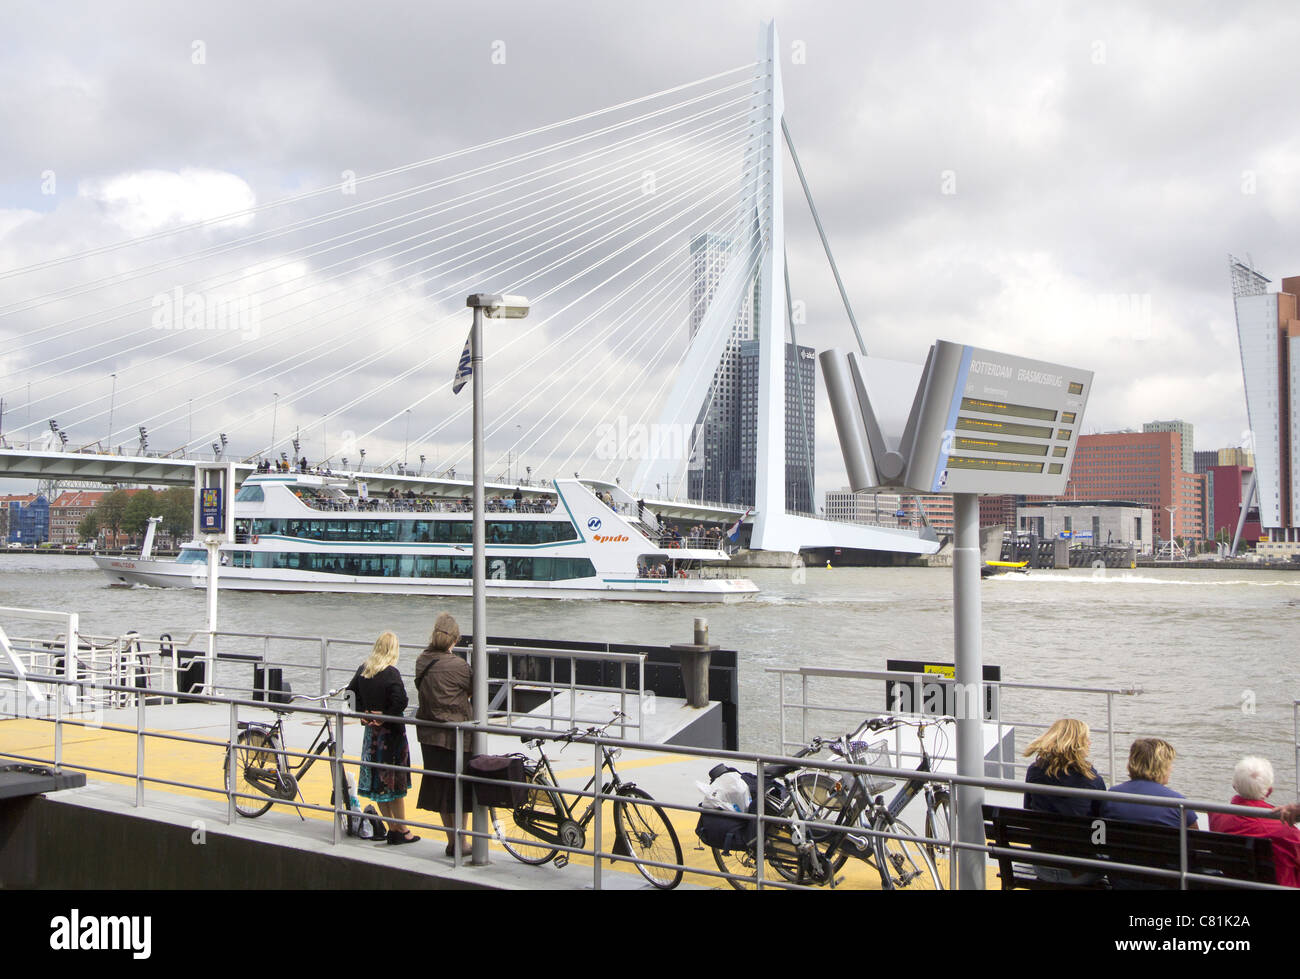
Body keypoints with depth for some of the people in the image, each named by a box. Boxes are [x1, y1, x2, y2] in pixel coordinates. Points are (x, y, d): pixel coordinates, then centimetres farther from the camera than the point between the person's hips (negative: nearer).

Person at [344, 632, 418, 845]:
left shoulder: (363, 670, 2)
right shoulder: (391, 673, -17)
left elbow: (351, 691, 10)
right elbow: (400, 702, -26)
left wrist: (363, 714, 5)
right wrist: (386, 717, -12)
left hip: (371, 731, 6)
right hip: (391, 732, -6)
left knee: (377, 781, 12)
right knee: (394, 781, 2)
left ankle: (392, 828, 20)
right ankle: (401, 831, 9)